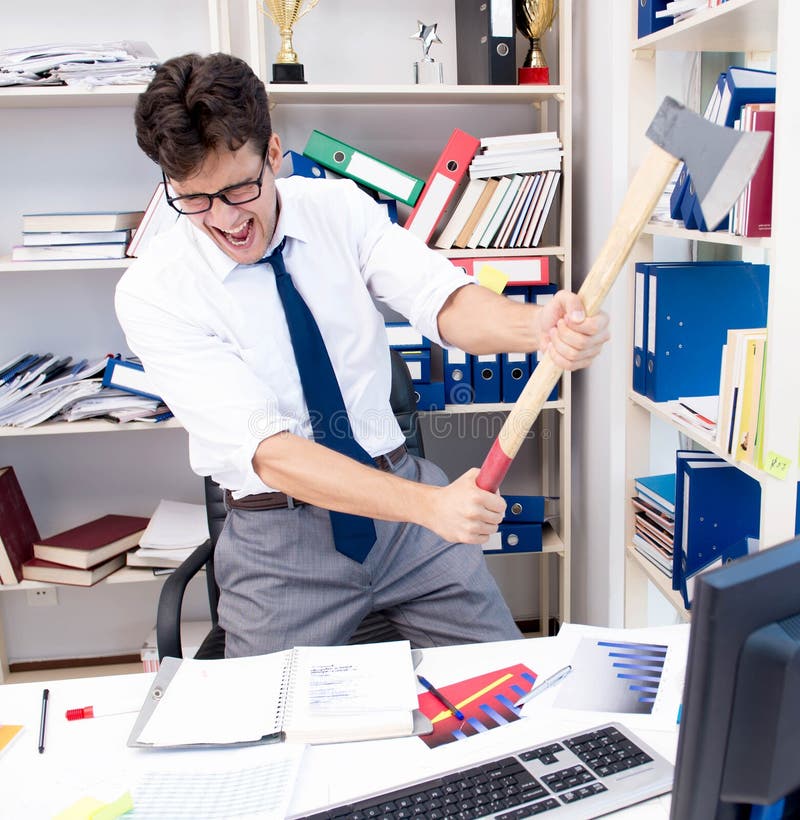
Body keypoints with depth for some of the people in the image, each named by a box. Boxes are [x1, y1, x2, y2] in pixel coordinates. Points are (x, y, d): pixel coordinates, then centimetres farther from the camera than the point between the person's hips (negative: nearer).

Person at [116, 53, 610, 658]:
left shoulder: (341, 207, -4)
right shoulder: (151, 292, -15)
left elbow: (444, 303, -20)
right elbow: (269, 451, -25)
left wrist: (538, 325, -43)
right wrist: (427, 504, -37)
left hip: (403, 483, 3)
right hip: (280, 539, -2)